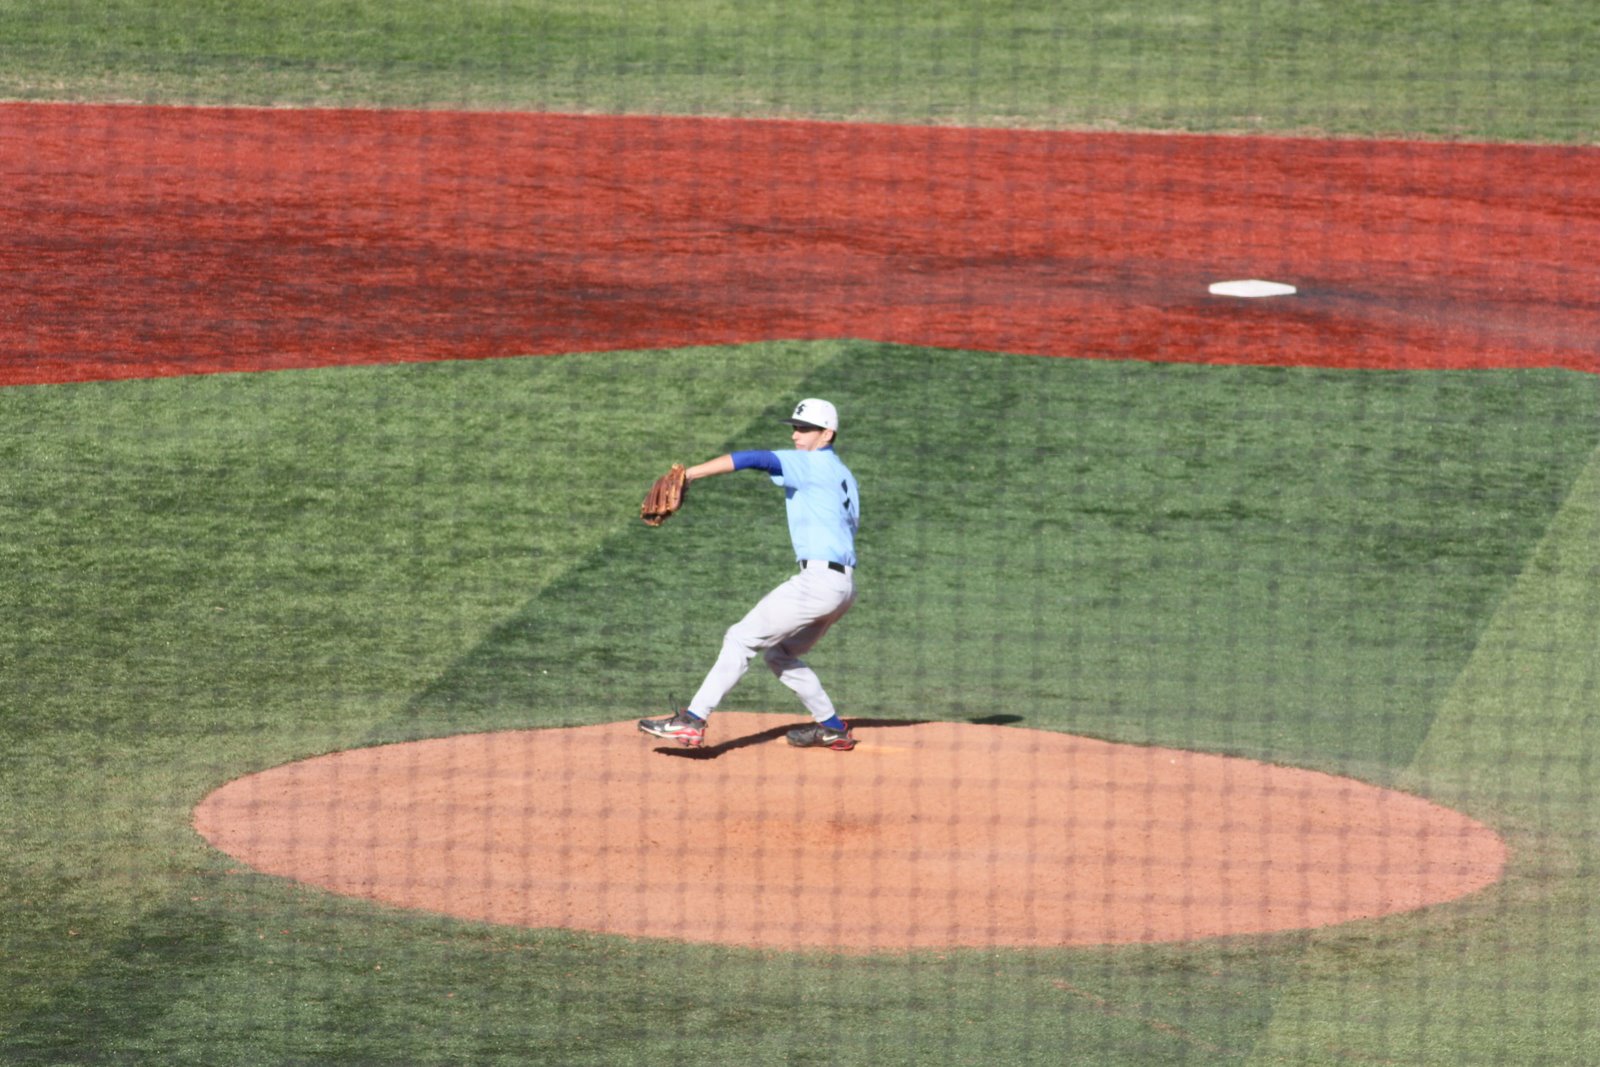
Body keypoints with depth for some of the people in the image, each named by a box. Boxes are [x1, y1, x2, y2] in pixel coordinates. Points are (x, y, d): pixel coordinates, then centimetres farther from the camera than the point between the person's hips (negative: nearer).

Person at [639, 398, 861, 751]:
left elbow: (751, 460, -18)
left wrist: (688, 474, -24)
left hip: (820, 577, -9)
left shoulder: (811, 463, -5)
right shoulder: (843, 476, 21)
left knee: (743, 638, -10)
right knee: (778, 652, 22)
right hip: (844, 585, 9)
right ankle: (832, 728, 23)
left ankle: (692, 721, -16)